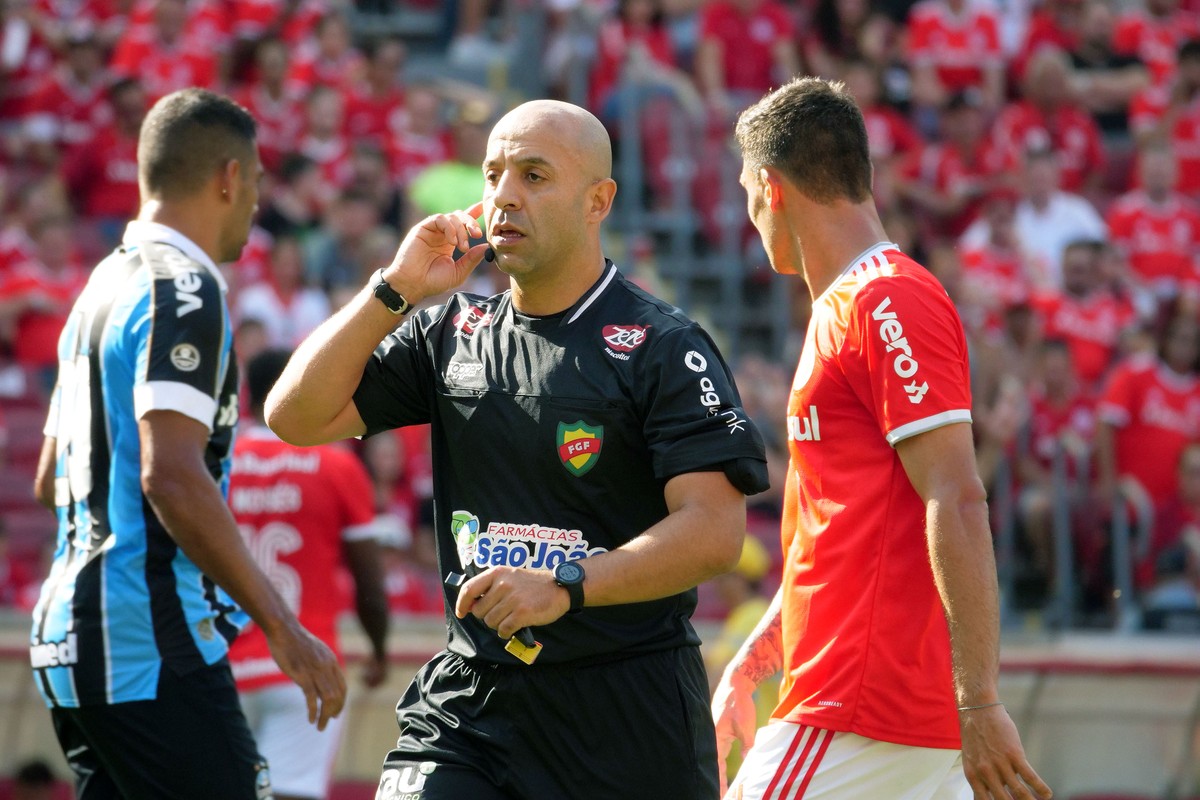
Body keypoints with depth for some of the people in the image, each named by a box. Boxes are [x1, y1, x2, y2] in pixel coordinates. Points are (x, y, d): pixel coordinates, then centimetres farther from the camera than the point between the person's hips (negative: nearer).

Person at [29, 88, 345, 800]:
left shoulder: (101, 285, 18)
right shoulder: (185, 292, -10)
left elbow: (51, 481, 27)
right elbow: (171, 477, -22)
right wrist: (280, 626, -21)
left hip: (71, 635, 10)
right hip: (150, 644, -10)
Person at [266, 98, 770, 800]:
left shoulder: (664, 347, -6)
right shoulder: (453, 333, 11)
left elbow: (715, 531, -15)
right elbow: (297, 417, 7)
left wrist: (567, 586, -26)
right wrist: (395, 292, -1)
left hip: (626, 715, -4)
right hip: (467, 700, 4)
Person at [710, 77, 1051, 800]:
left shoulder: (886, 302, -12)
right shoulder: (847, 307, 20)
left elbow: (958, 503, -19)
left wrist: (979, 704, -23)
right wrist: (747, 668, 25)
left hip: (864, 712, -9)